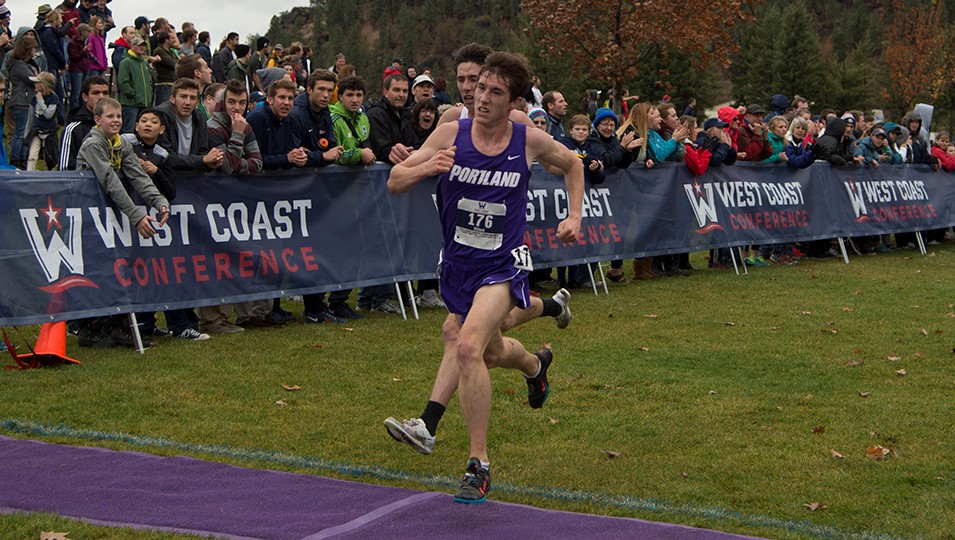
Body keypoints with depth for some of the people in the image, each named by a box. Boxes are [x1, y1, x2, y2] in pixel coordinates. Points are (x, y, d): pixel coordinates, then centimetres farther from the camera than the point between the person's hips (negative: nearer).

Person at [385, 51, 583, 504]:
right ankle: (535, 364, 62)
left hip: (503, 265, -4)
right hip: (457, 263, 4)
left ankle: (478, 464, -17)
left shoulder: (530, 141, -9)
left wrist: (574, 217, 3)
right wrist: (426, 167, -30)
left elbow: (572, 164, 13)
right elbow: (394, 183, -10)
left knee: (468, 347, -27)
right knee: (492, 352, 24)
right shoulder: (450, 134, -9)